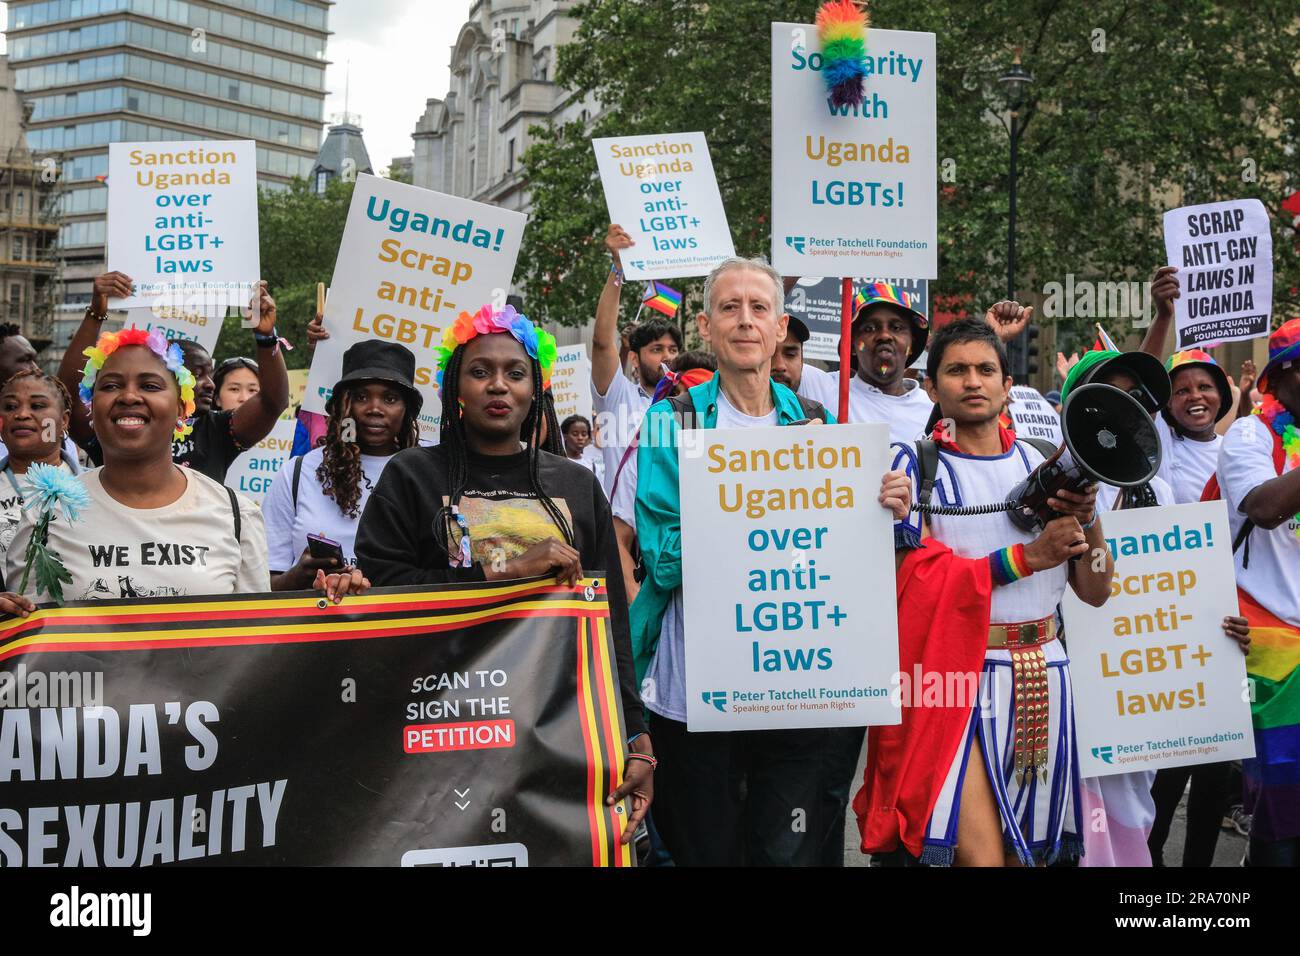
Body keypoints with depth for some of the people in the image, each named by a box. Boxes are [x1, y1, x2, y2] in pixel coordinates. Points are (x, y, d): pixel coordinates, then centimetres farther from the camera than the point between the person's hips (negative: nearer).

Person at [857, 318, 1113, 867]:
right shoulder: (915, 466, -1)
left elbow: (1095, 591, 10)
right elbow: (912, 579, -13)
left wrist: (1088, 519, -8)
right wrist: (1025, 557, -15)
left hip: (1043, 673, 5)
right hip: (958, 677, -4)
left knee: (1027, 849, 11)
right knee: (978, 853, -13)